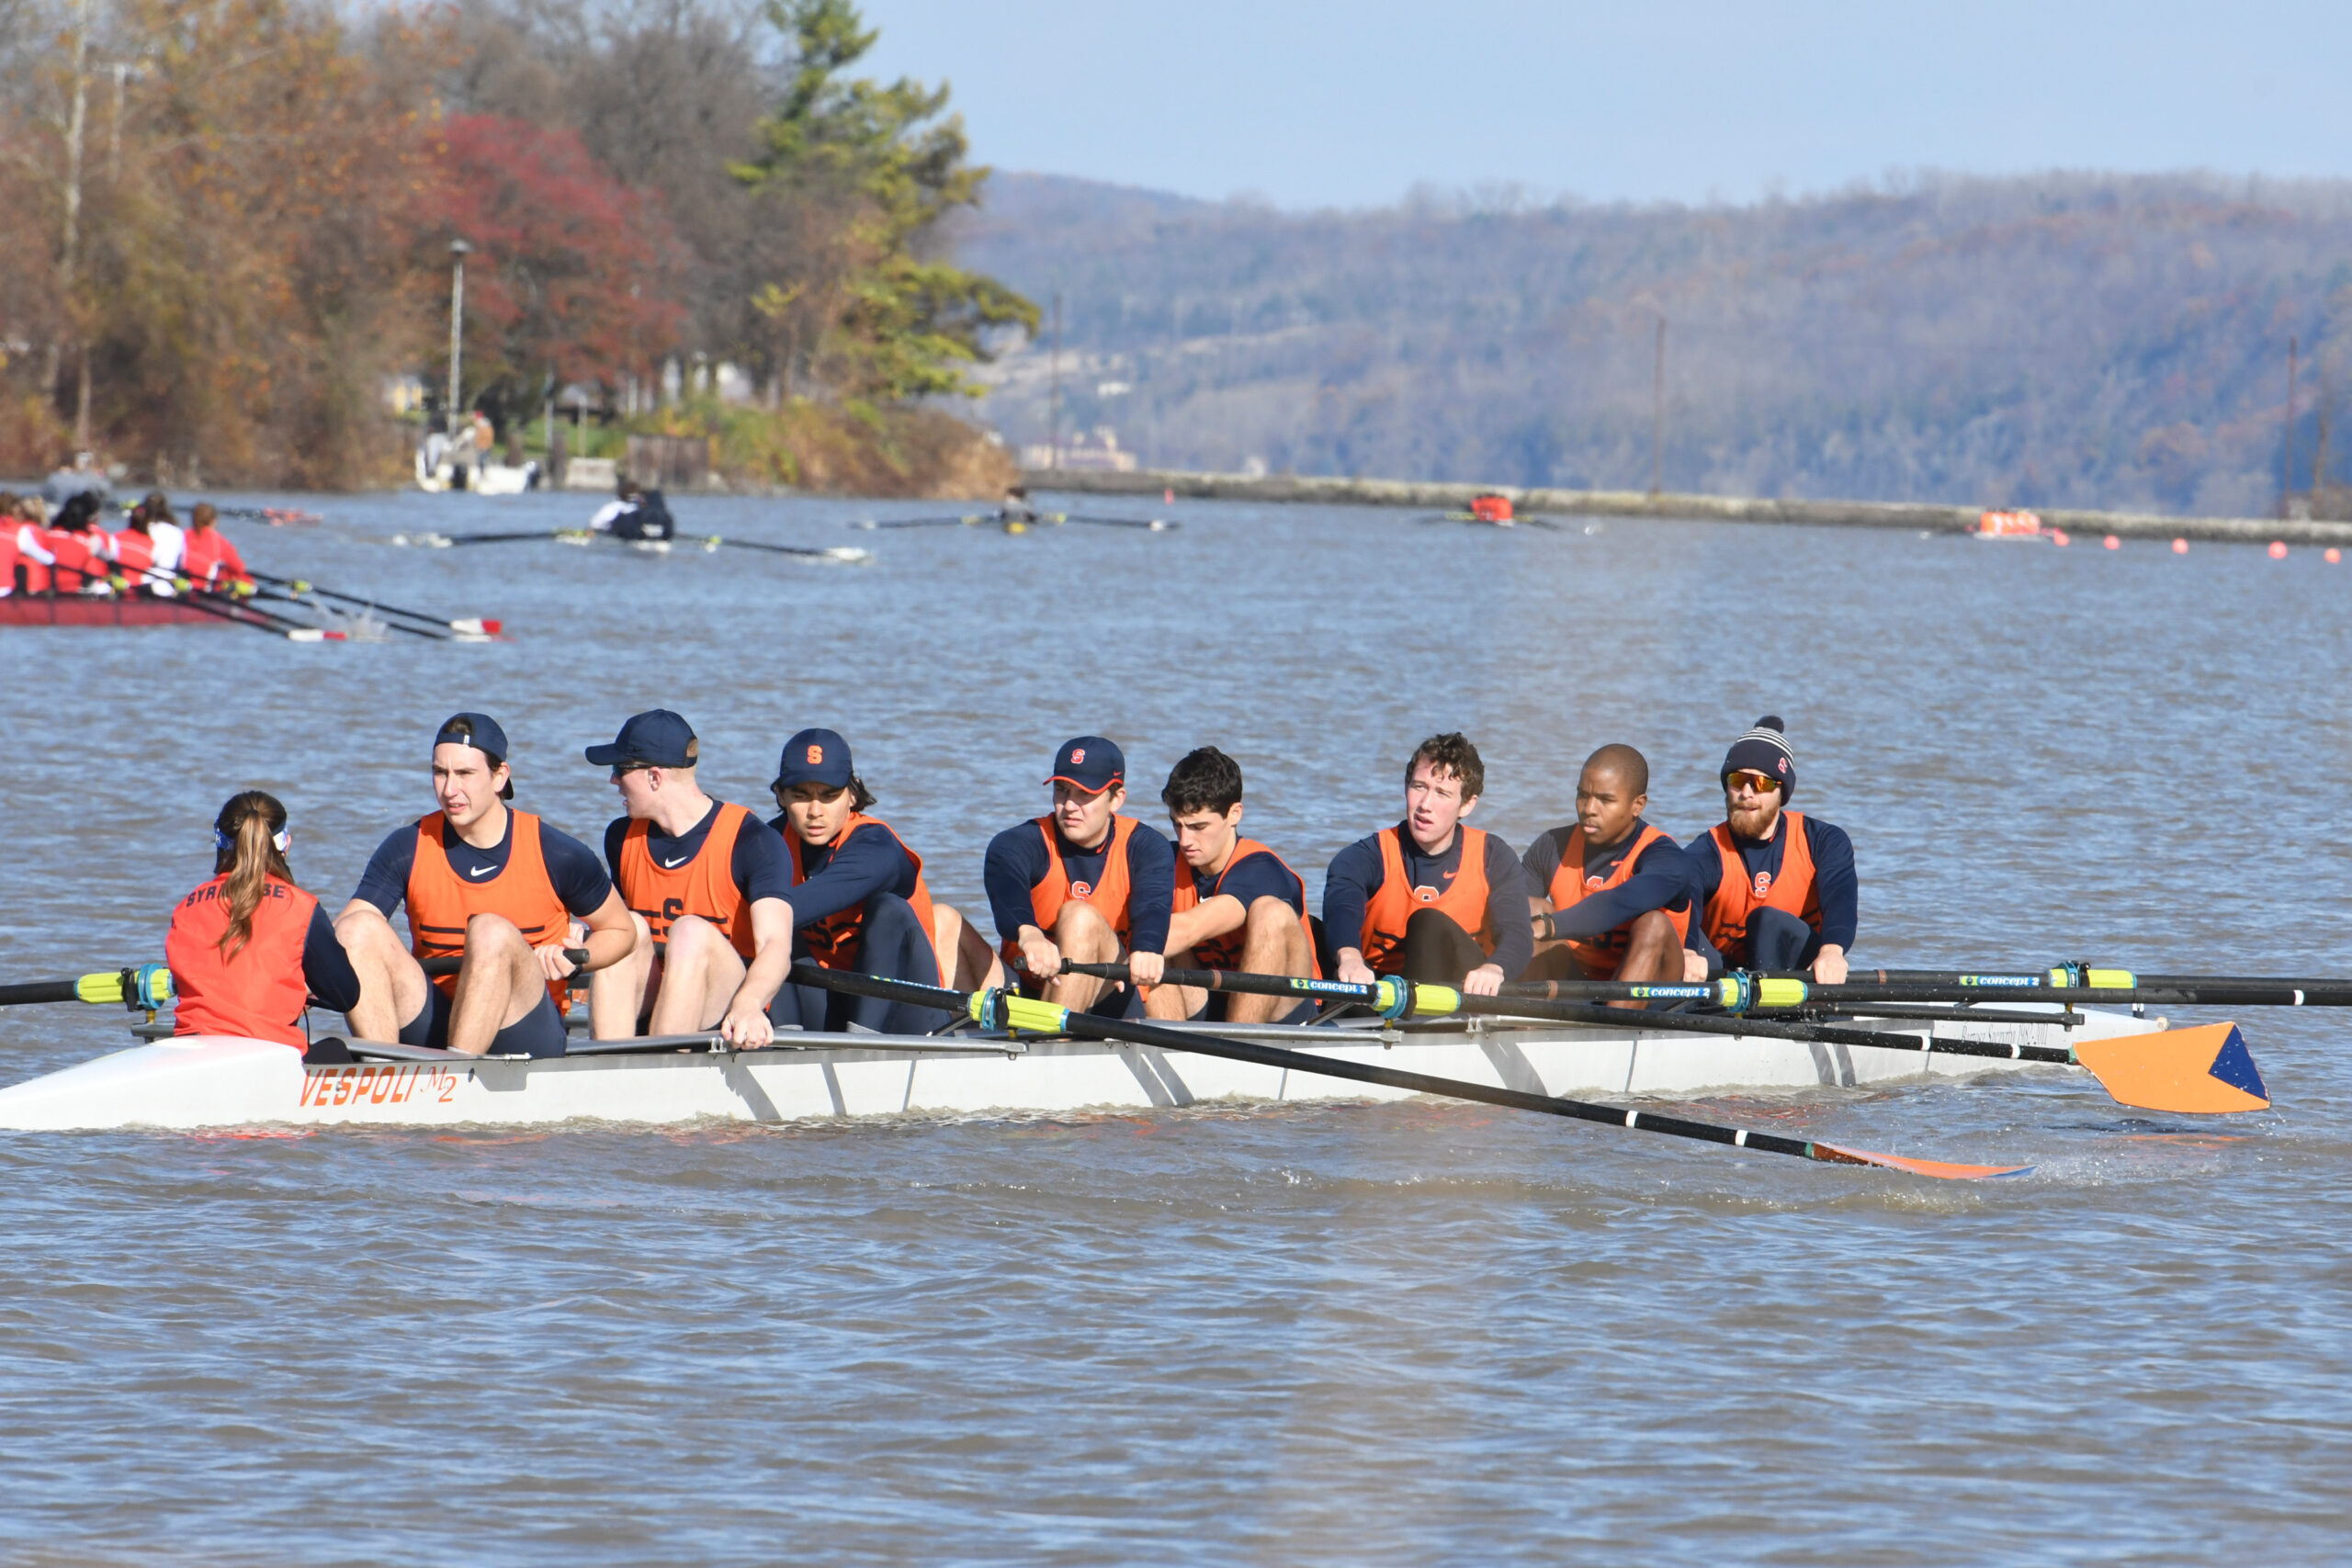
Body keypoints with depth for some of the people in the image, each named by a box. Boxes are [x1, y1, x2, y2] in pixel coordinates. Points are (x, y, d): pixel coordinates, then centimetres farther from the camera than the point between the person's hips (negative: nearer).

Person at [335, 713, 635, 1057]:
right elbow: (342, 933, -3)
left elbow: (620, 931, 12)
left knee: (491, 930, -32)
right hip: (432, 1026, 3)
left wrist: (575, 961, -9)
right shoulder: (408, 850, 3)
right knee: (359, 926, -21)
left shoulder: (555, 854, -2)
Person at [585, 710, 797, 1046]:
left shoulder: (751, 841, -11)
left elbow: (775, 945, -25)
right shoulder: (622, 838, 10)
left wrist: (747, 1005, -46)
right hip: (646, 1009, 5)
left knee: (691, 930, -31)